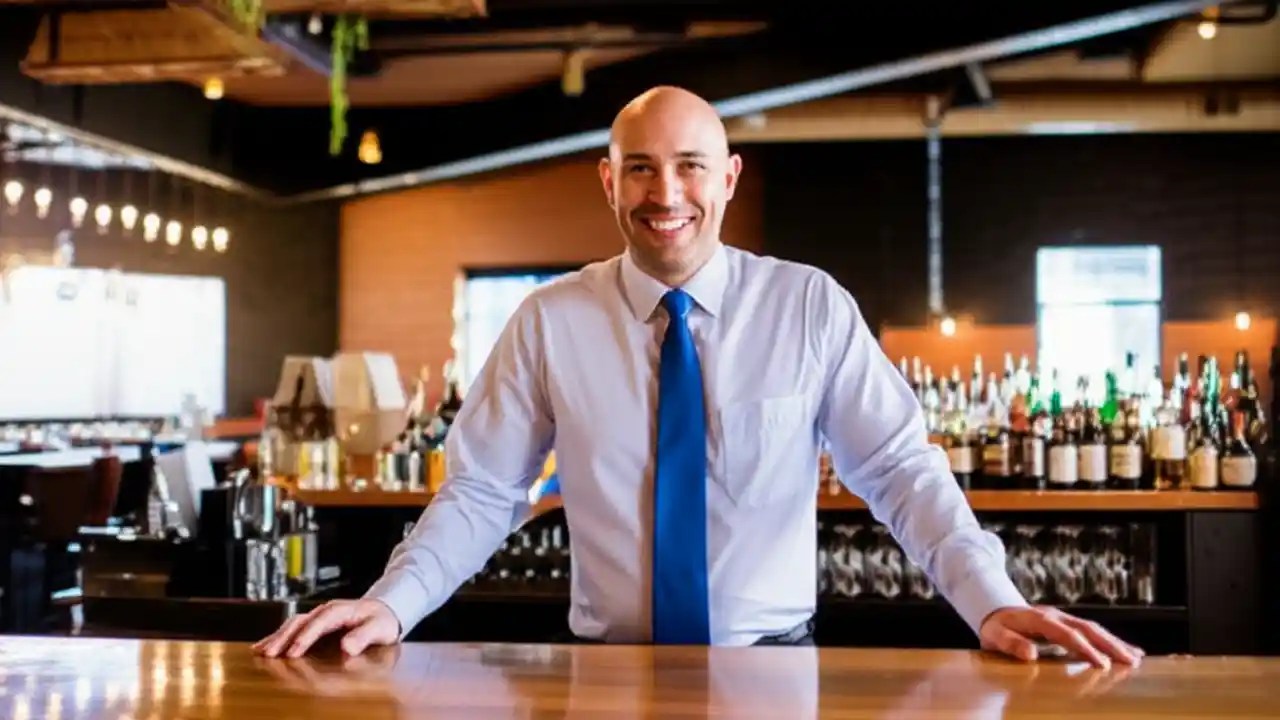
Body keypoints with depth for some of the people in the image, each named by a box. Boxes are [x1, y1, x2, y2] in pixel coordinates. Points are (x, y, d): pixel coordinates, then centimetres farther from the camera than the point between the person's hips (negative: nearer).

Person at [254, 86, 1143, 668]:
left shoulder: (812, 306, -2)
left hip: (773, 669, 1)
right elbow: (480, 491, 0)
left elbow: (901, 468, -5)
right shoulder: (550, 322, -1)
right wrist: (391, 604, -15)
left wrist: (993, 602, -18)